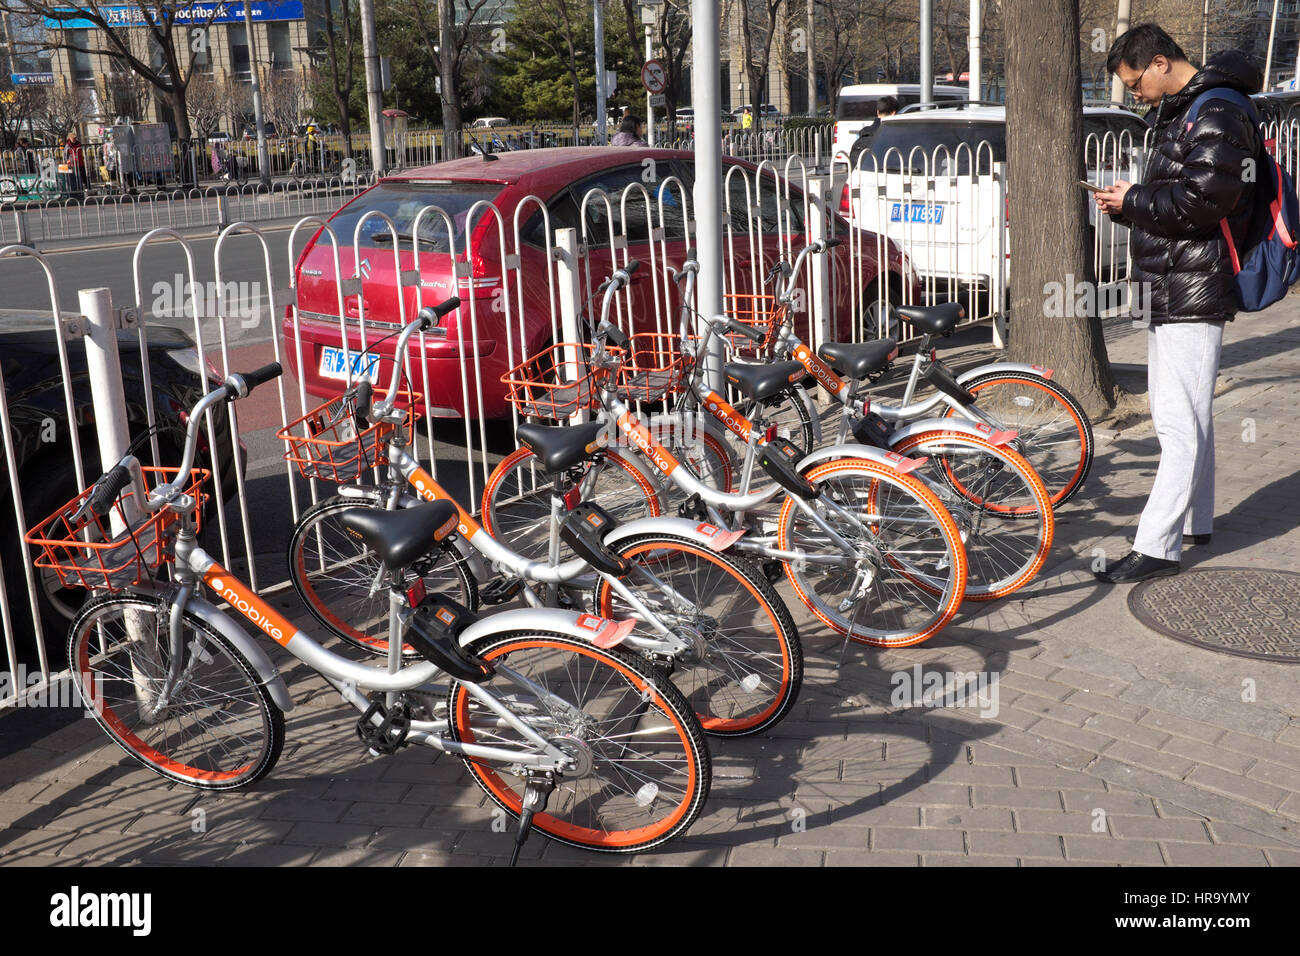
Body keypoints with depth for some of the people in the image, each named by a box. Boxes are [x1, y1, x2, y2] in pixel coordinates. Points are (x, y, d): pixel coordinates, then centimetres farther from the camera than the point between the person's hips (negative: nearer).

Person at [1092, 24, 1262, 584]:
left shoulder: (1218, 116, -14)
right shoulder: (1180, 114, 18)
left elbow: (1199, 202, -24)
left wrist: (1134, 201, -11)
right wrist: (1129, 206, 4)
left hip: (1193, 297, -11)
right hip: (1168, 293, 11)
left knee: (1181, 423, -9)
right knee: (1180, 415, 18)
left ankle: (1157, 547, -8)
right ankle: (1195, 521, 30)